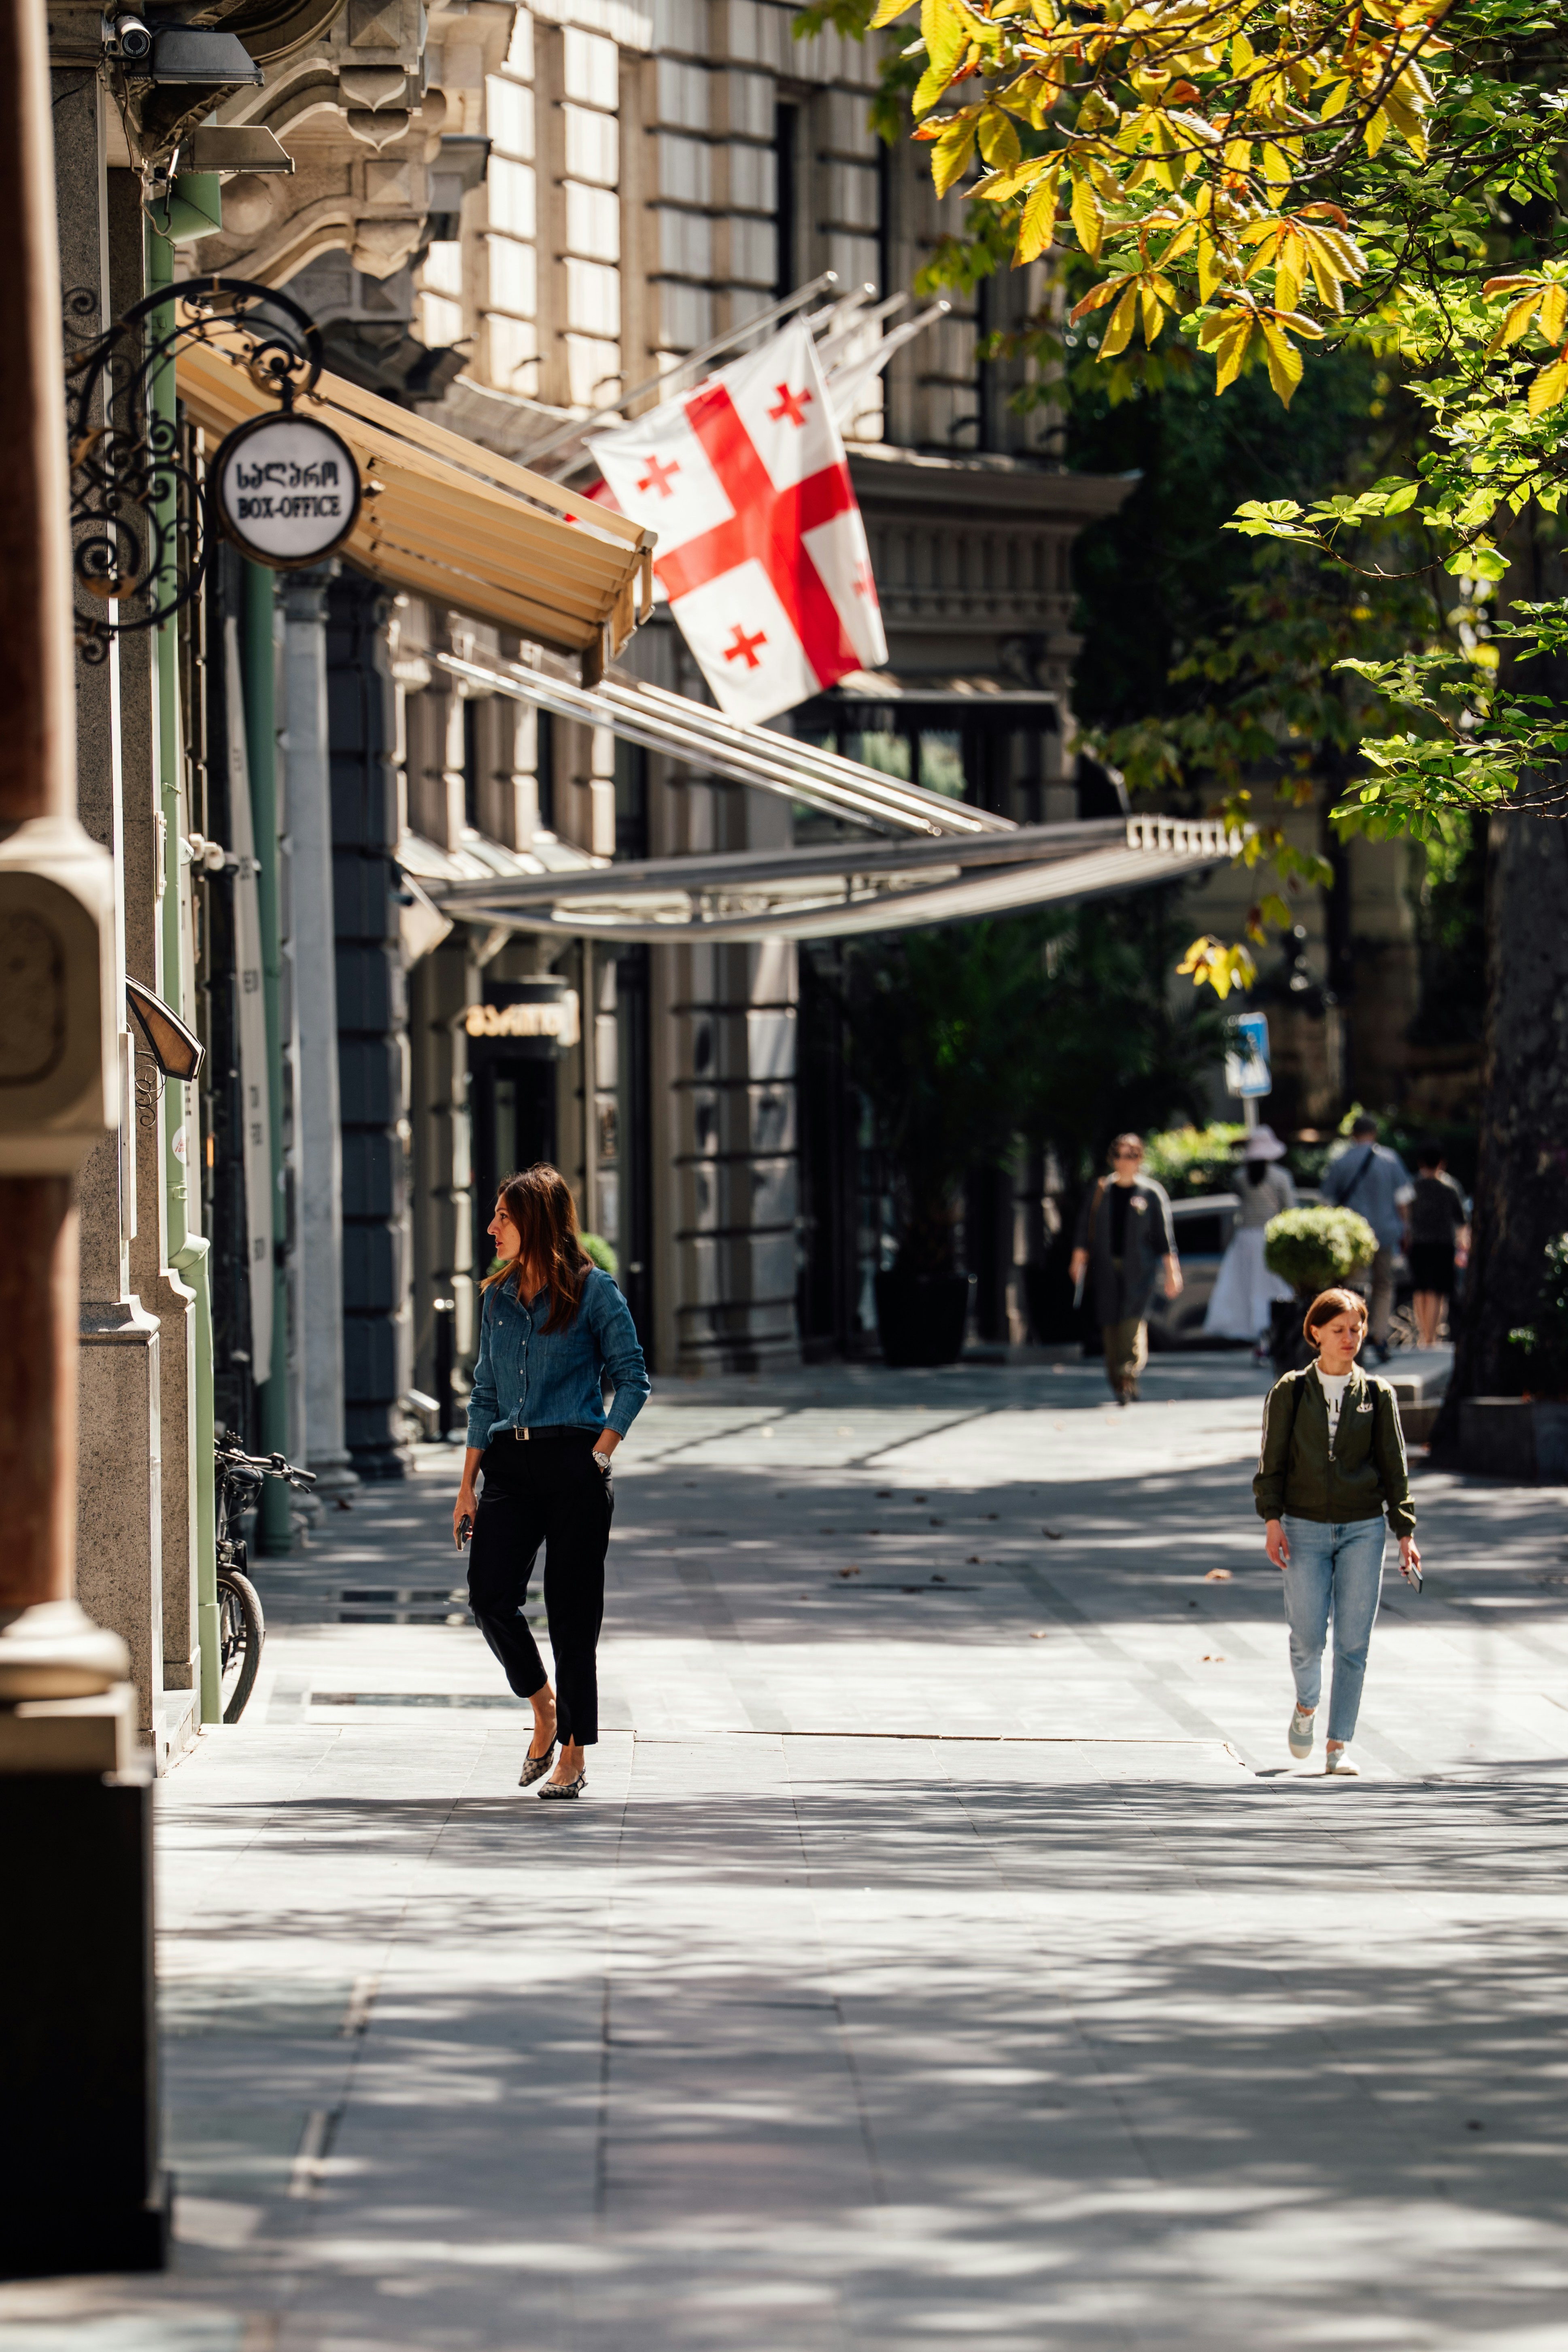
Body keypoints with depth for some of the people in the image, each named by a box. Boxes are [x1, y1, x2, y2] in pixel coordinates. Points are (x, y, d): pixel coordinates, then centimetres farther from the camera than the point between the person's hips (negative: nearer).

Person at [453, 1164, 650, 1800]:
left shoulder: (592, 1291, -2)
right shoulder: (497, 1297, 14)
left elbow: (632, 1379, -1)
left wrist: (599, 1456, -11)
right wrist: (468, 1484, 12)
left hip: (573, 1462, -5)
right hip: (509, 1464, 5)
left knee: (572, 1611, -3)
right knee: (490, 1596, -10)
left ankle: (574, 1757, 4)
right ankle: (544, 1708, 14)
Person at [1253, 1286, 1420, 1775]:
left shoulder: (1376, 1395, 5)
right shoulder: (1290, 1392, 2)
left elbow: (1394, 1467, 7)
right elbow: (1272, 1460, 3)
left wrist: (1406, 1533, 2)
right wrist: (1271, 1520, -9)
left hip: (1362, 1532, 1)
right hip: (1305, 1530, -1)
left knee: (1353, 1642, -4)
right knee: (1307, 1637, -5)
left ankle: (1338, 1745, 1)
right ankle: (1306, 1706, 27)